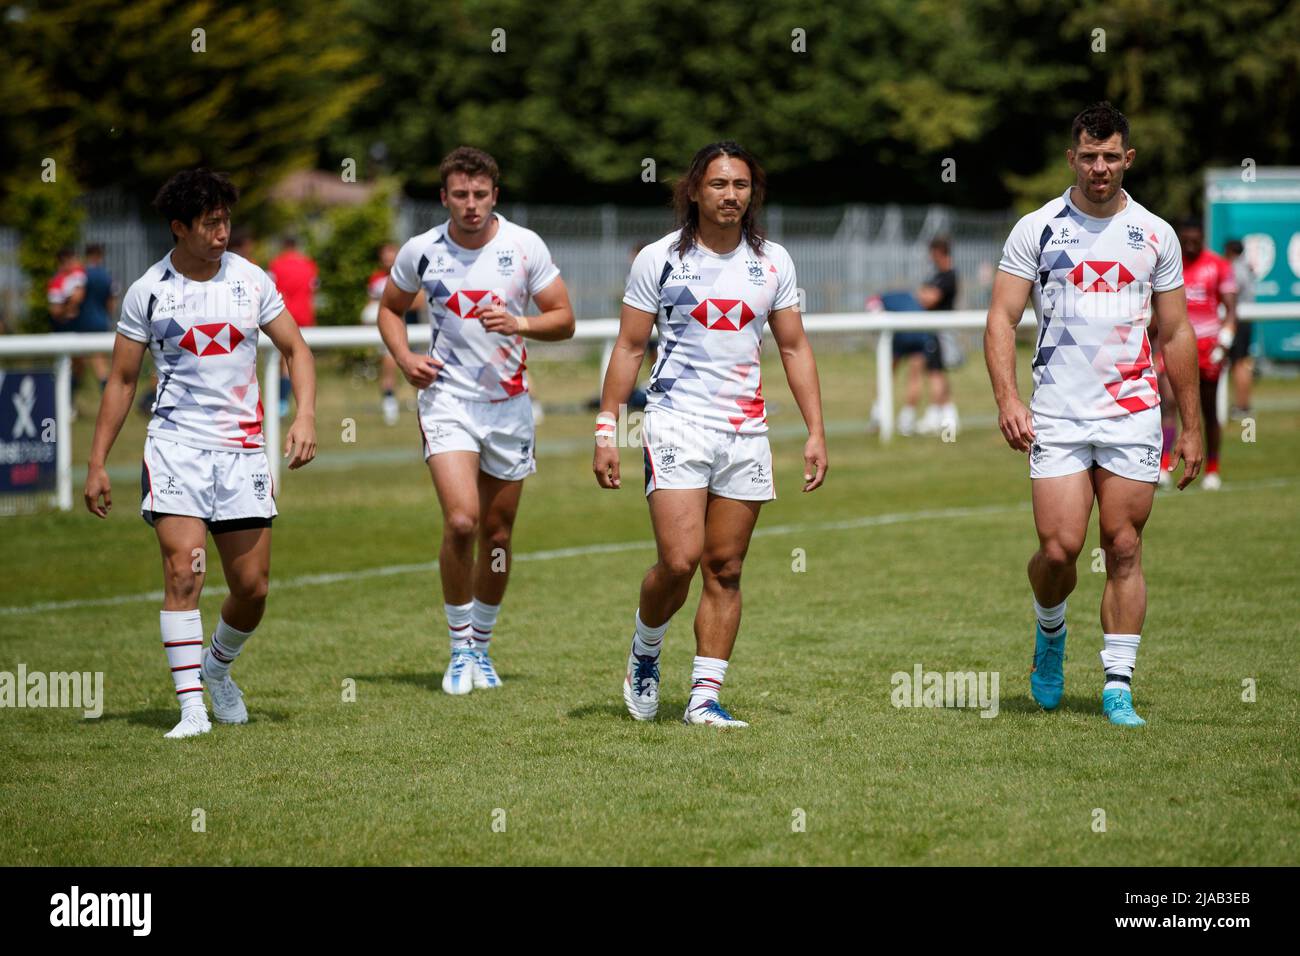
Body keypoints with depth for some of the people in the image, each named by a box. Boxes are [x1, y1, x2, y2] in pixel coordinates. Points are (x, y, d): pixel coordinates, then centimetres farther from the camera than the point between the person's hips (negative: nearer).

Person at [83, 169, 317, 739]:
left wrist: (305, 415, -7)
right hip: (176, 444, -2)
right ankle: (191, 707, -14)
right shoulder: (147, 292, 0)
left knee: (252, 588, 2)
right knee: (182, 572, -17)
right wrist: (97, 462, 2)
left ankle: (217, 666, 32)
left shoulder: (250, 280, 4)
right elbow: (121, 380, 6)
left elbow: (295, 350, 11)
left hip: (244, 447, 2)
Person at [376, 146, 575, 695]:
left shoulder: (525, 246, -4)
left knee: (498, 535, 7)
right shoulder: (421, 252, -3)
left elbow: (563, 319, 1)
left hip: (509, 403, 2)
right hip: (446, 398, -2)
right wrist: (404, 359, -4)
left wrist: (518, 324, -18)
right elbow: (390, 309, 14)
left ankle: (482, 646, 26)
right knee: (461, 522, -18)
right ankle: (459, 647, -3)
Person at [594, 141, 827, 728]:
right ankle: (644, 653, 13)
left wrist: (816, 431, 6)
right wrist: (606, 430, -3)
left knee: (725, 569, 2)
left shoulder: (772, 261, 8)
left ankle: (704, 697, 6)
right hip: (676, 424, -3)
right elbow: (629, 347, 2)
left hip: (746, 431, 3)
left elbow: (794, 347, 13)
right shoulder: (659, 259, -1)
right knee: (679, 561, -15)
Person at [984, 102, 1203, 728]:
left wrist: (1190, 427, 9)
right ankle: (1050, 632, 22)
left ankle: (1118, 686, 5)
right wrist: (1007, 399, -14)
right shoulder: (1037, 229, 2)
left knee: (1124, 549, -1)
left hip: (1133, 415, 1)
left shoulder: (1155, 234, 8)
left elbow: (1176, 335, 12)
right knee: (1059, 548, -10)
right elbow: (1001, 320, 0)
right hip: (1057, 416, -1)